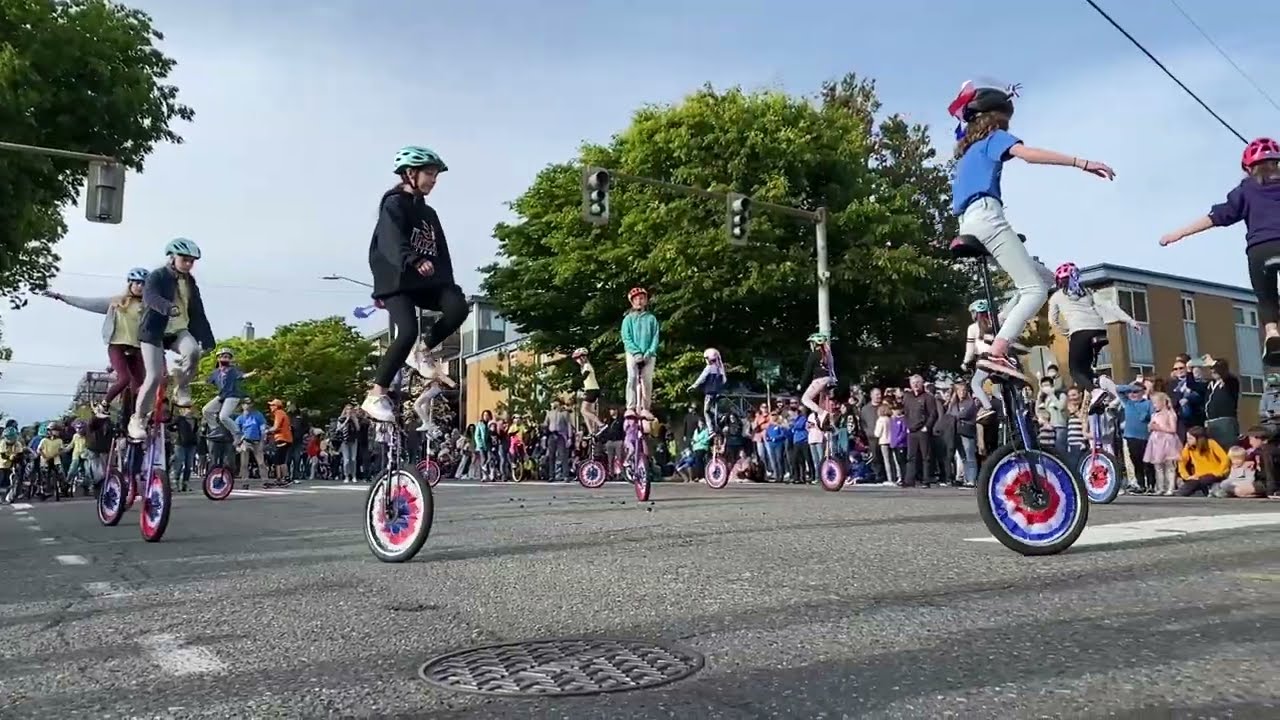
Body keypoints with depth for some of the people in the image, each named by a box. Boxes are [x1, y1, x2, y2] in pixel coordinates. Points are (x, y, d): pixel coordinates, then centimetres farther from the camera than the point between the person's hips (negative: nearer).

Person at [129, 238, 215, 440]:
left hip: (179, 330, 4)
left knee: (193, 351, -30)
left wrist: (207, 340, 9)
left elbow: (198, 313, 13)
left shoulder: (190, 282, 11)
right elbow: (150, 297, -28)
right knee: (154, 376, -14)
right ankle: (138, 419, 5)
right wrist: (168, 308, -49)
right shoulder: (157, 276, -7)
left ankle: (181, 389, -4)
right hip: (154, 331, -4)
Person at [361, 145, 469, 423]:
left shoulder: (429, 213, 22)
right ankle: (375, 396, -17)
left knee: (458, 306, -22)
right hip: (395, 280, -6)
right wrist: (415, 260, -42)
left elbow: (442, 252, 18)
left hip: (424, 281, 6)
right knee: (408, 332, -26)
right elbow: (394, 241, -23)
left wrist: (449, 284, 4)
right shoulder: (394, 204, -3)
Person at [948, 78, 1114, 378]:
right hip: (986, 216, -9)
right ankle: (996, 354, -29)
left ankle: (997, 339, -1)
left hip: (970, 222, 9)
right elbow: (1027, 154, -12)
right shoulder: (994, 137, 8)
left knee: (1041, 277, 14)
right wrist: (1082, 163, -18)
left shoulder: (968, 147, 32)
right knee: (1035, 289, -13)